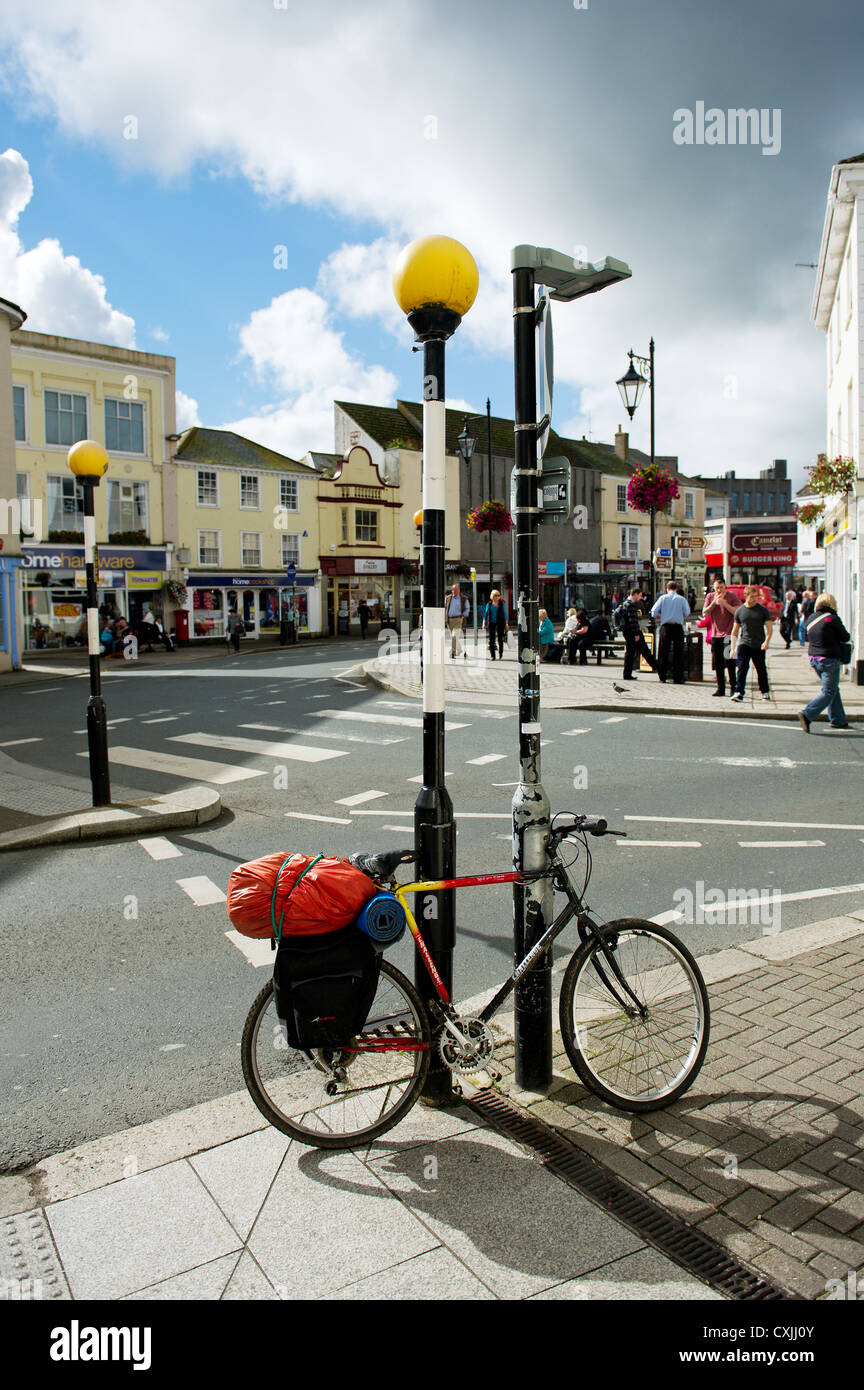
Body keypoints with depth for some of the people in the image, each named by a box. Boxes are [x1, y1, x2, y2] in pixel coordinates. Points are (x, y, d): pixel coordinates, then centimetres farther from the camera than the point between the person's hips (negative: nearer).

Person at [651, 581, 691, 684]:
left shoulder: (663, 598, 2)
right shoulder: (682, 599, 1)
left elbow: (654, 612, -2)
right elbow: (687, 613, 2)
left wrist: (658, 617, 19)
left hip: (665, 626, 1)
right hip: (678, 627, -1)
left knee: (663, 652, 8)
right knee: (678, 652, 3)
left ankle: (662, 677, 8)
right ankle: (678, 678, 0)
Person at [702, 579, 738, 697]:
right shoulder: (710, 597, 8)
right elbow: (705, 613, 2)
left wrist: (724, 603, -17)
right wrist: (714, 602, -10)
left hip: (728, 634, -4)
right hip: (715, 634, 4)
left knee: (729, 661, -9)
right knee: (718, 664, 7)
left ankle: (733, 686, 1)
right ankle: (720, 688, 15)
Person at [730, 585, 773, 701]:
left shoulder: (763, 610, 0)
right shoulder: (739, 611, 4)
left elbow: (769, 627, 0)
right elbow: (735, 631, 10)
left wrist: (767, 641, -16)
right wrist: (733, 648, 5)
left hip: (759, 646, 0)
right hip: (744, 644, 0)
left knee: (761, 669, 8)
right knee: (742, 668, -10)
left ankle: (765, 692, 23)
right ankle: (739, 692, -10)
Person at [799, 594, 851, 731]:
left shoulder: (811, 618, 6)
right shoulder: (832, 618, -14)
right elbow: (846, 637, -6)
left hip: (813, 658, 8)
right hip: (829, 659, -8)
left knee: (833, 689, 19)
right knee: (829, 692, -3)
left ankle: (838, 720, 24)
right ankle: (807, 714, -17)